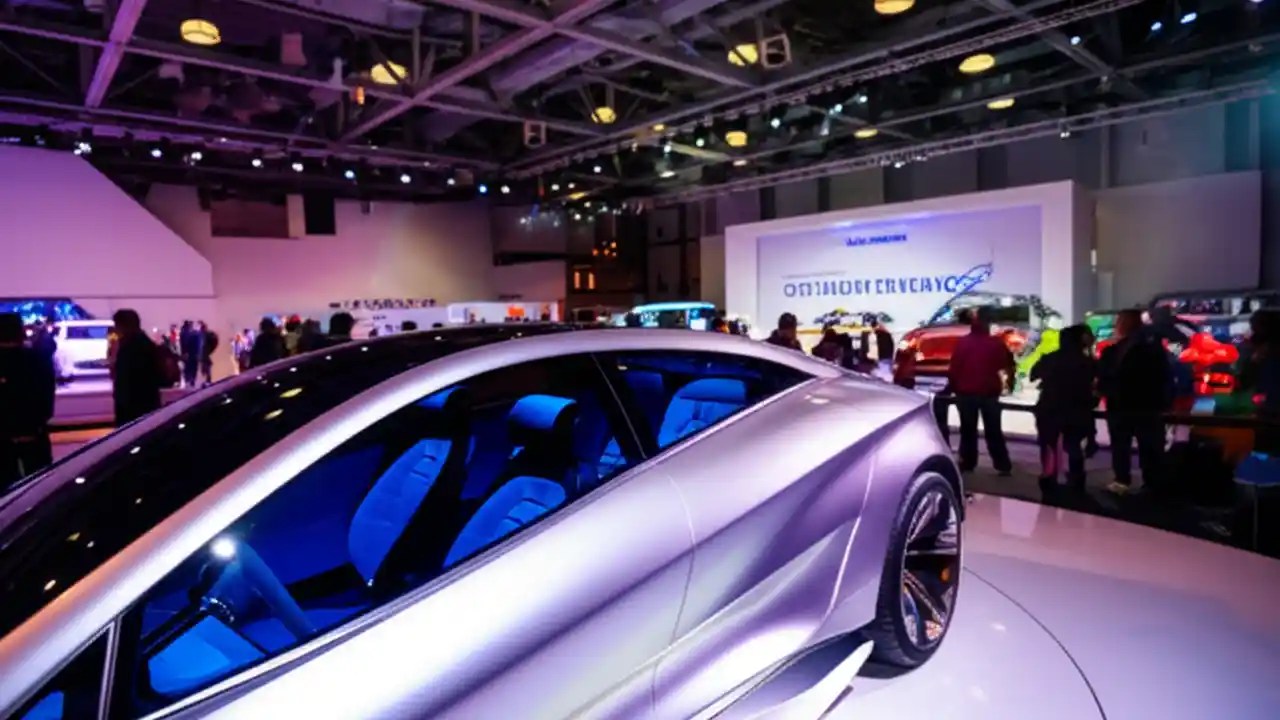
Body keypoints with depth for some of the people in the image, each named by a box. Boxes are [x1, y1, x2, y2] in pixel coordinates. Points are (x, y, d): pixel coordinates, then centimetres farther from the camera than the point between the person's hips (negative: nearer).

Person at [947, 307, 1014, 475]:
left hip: (965, 393, 0)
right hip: (989, 393, 1)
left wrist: (952, 387, 6)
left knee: (968, 431, 10)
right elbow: (1007, 365, 3)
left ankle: (967, 463, 12)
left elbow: (954, 368, -4)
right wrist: (1009, 381, 20)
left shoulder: (962, 343, -4)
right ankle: (1003, 466, 6)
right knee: (993, 431, 8)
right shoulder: (996, 343, -2)